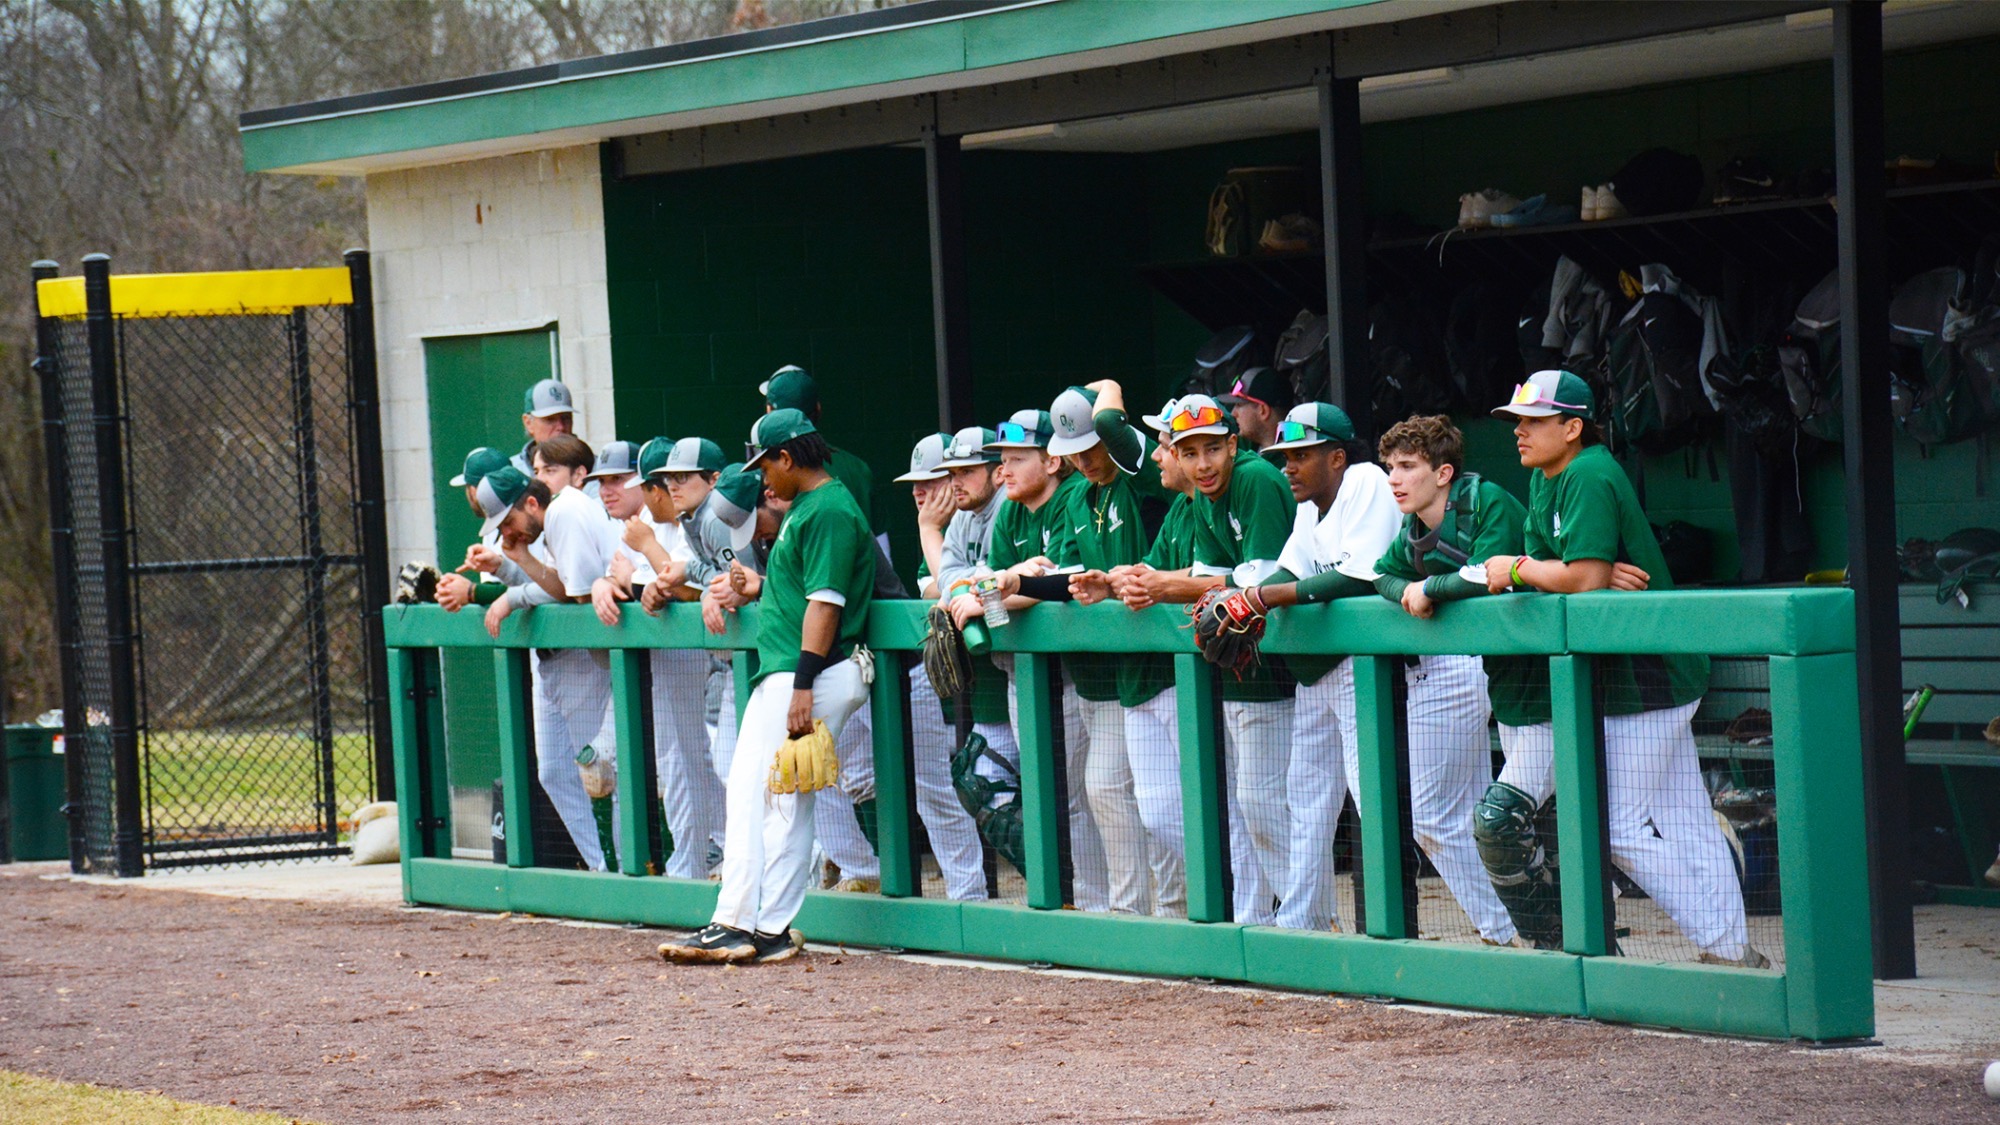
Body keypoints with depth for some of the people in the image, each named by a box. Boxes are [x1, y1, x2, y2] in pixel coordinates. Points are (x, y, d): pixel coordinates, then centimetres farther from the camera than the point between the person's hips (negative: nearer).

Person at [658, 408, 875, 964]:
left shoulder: (830, 511, -13)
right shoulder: (806, 506, 19)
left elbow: (825, 601, -20)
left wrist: (804, 686, -24)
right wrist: (760, 588, 24)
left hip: (810, 673, -11)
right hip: (777, 673, 11)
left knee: (782, 801, -10)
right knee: (747, 791, 11)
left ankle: (772, 930, -8)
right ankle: (735, 924, 13)